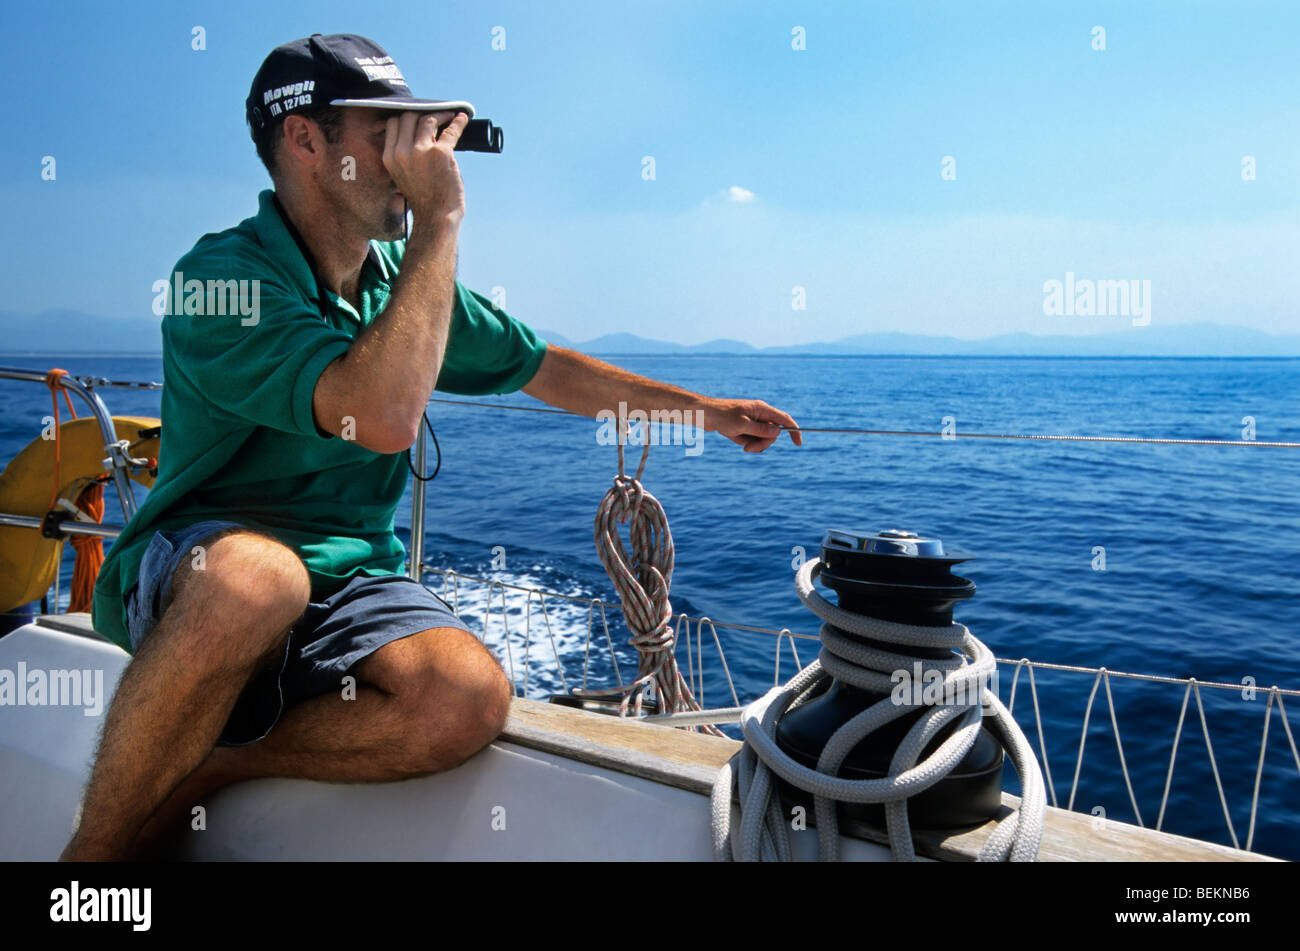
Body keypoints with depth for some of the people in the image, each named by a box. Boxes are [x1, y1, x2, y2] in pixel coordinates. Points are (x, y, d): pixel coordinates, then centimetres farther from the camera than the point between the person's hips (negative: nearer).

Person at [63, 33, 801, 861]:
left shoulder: (405, 278, 8)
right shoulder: (226, 276, -15)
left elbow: (547, 369, 17)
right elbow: (383, 417, -31)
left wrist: (704, 408, 19)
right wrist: (440, 219, -21)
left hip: (345, 583, 5)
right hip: (195, 570, -4)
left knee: (471, 699, -26)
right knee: (256, 577, -41)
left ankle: (191, 777, -10)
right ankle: (100, 843, -16)